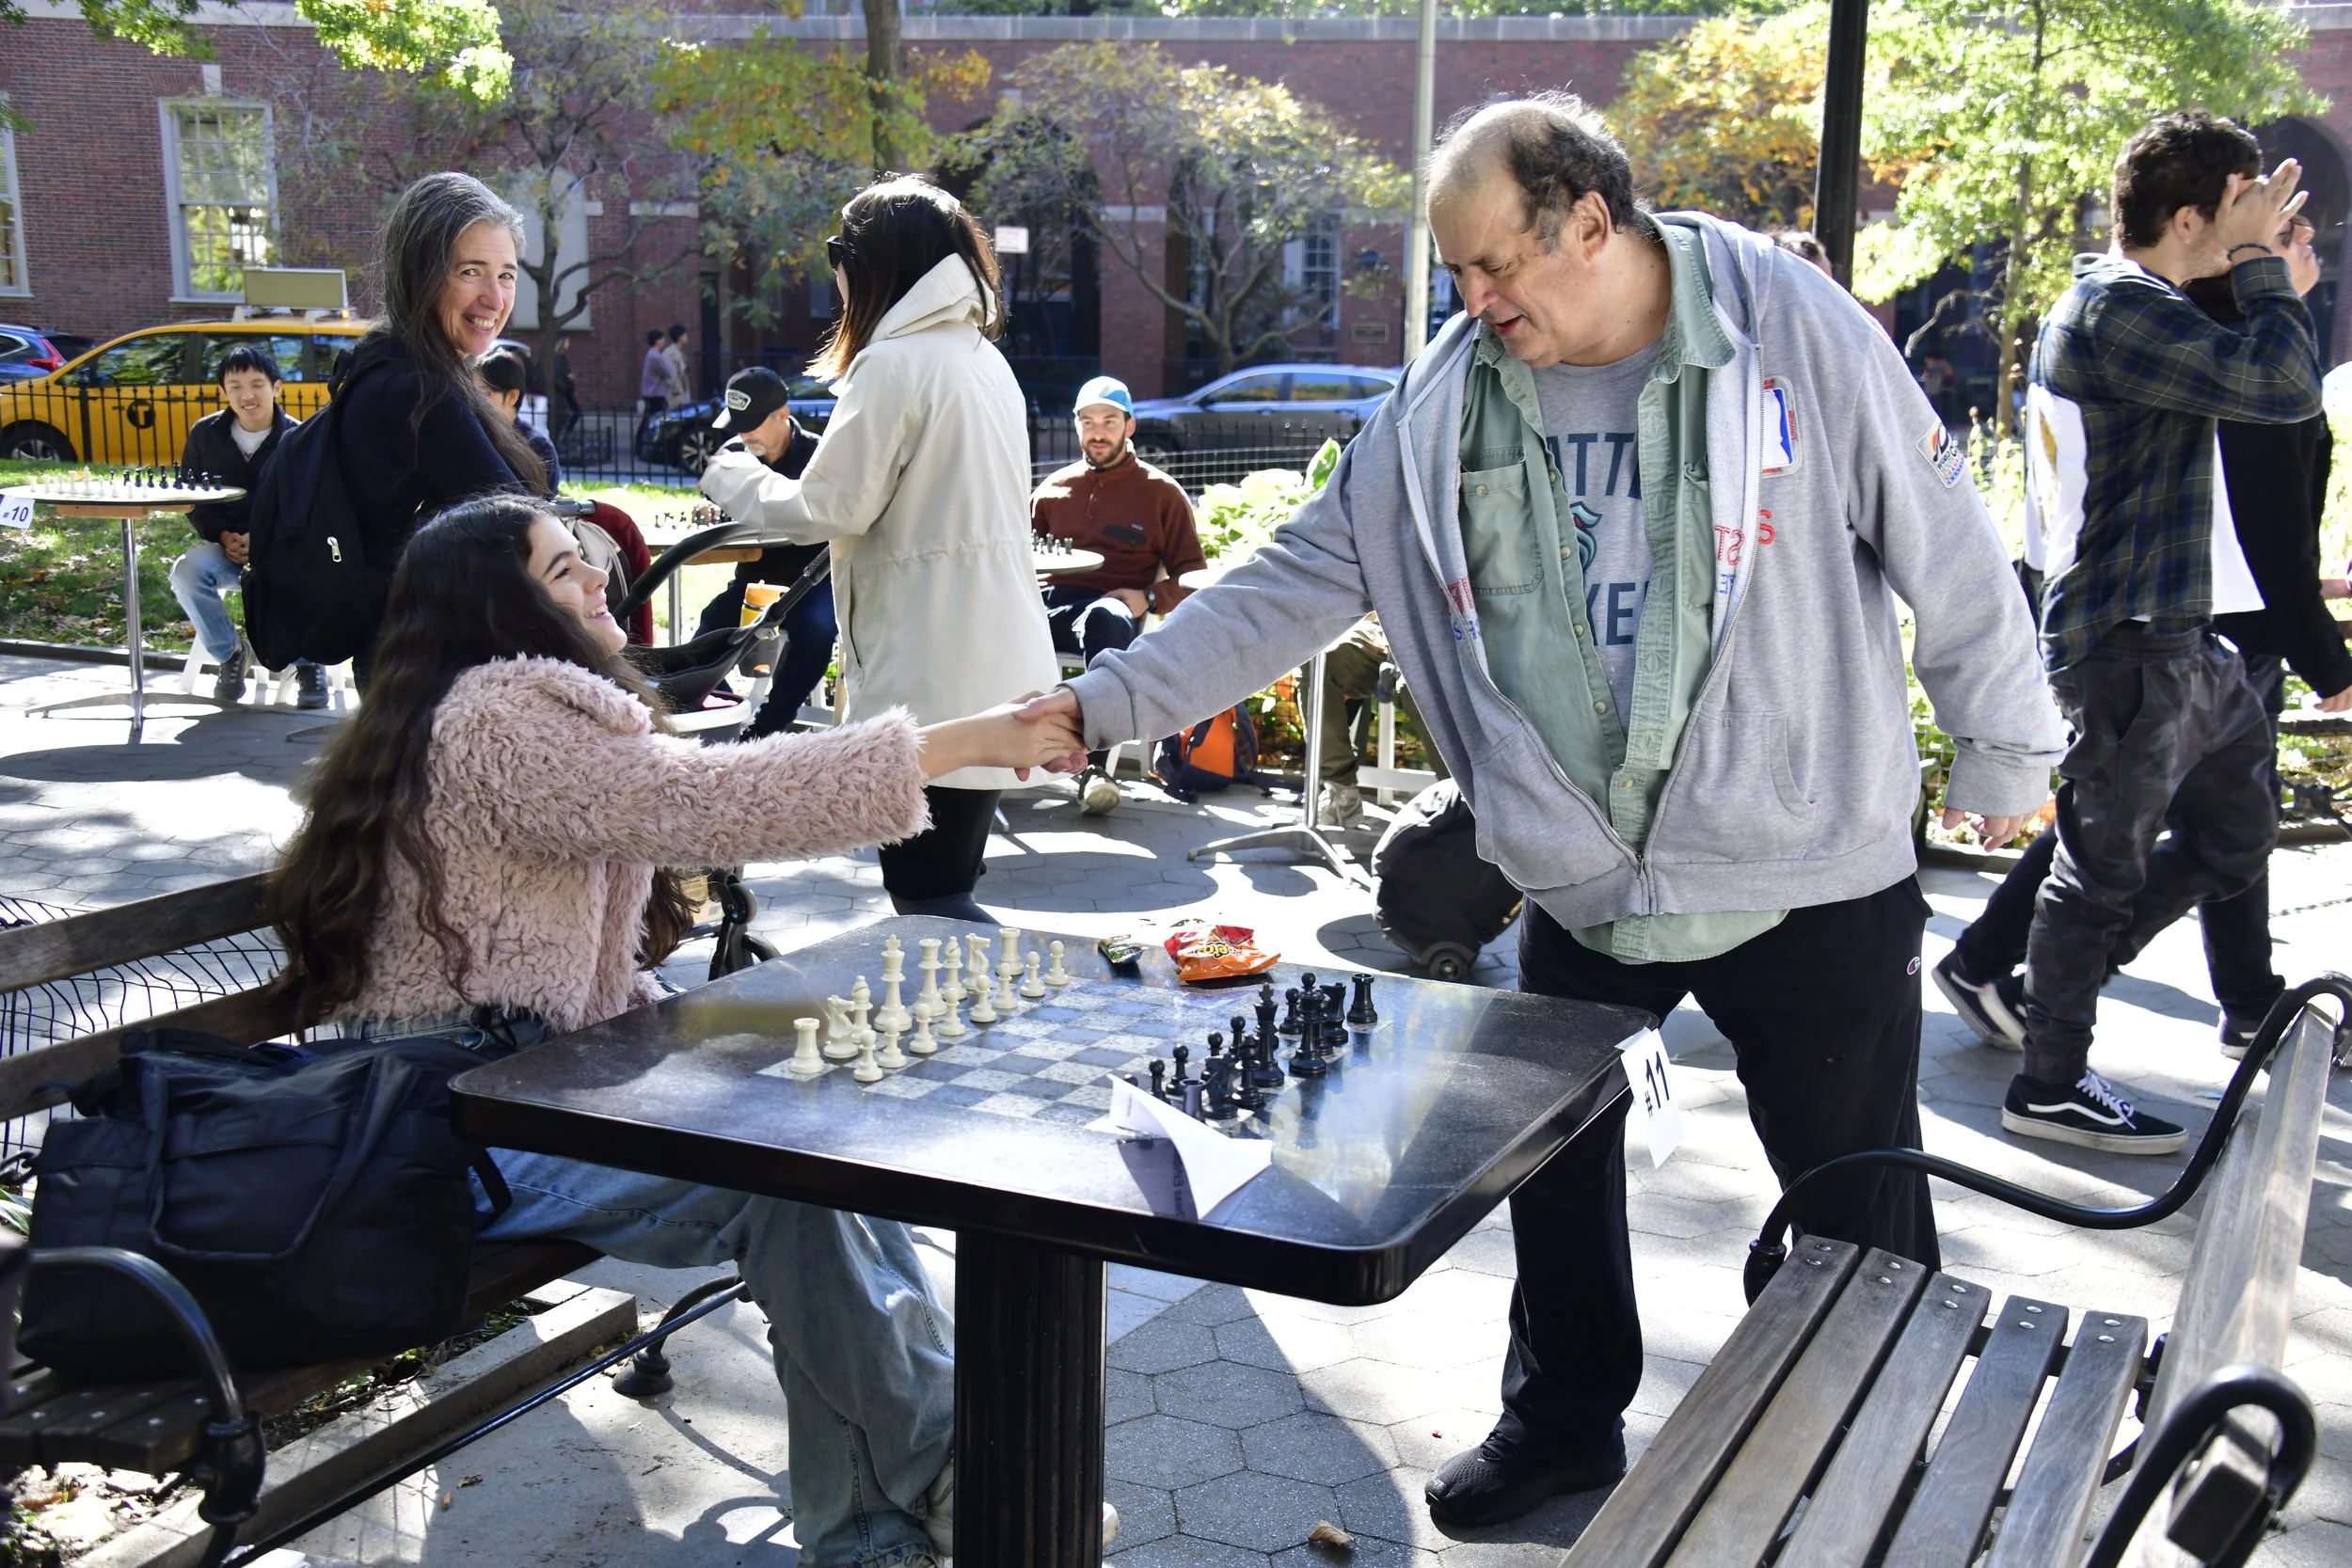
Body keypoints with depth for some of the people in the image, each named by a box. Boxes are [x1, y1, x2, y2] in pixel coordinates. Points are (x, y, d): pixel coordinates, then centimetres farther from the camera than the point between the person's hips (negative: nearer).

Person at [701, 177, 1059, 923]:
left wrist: (730, 476, 6)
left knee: (928, 898, -5)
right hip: (995, 662, 9)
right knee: (942, 888, 15)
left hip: (930, 676, -9)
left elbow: (829, 509, -11)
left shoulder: (892, 363, -12)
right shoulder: (982, 356, 14)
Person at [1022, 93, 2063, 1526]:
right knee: (1553, 1157, 16)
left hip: (1812, 873, -3)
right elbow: (1301, 579, 0)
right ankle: (1566, 1417, 39)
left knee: (1859, 1200, 8)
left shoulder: (1793, 327, -11)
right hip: (1584, 875, 4)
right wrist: (1108, 699, -7)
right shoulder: (1448, 402, -1)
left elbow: (1942, 545, -4)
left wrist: (2004, 751, 3)